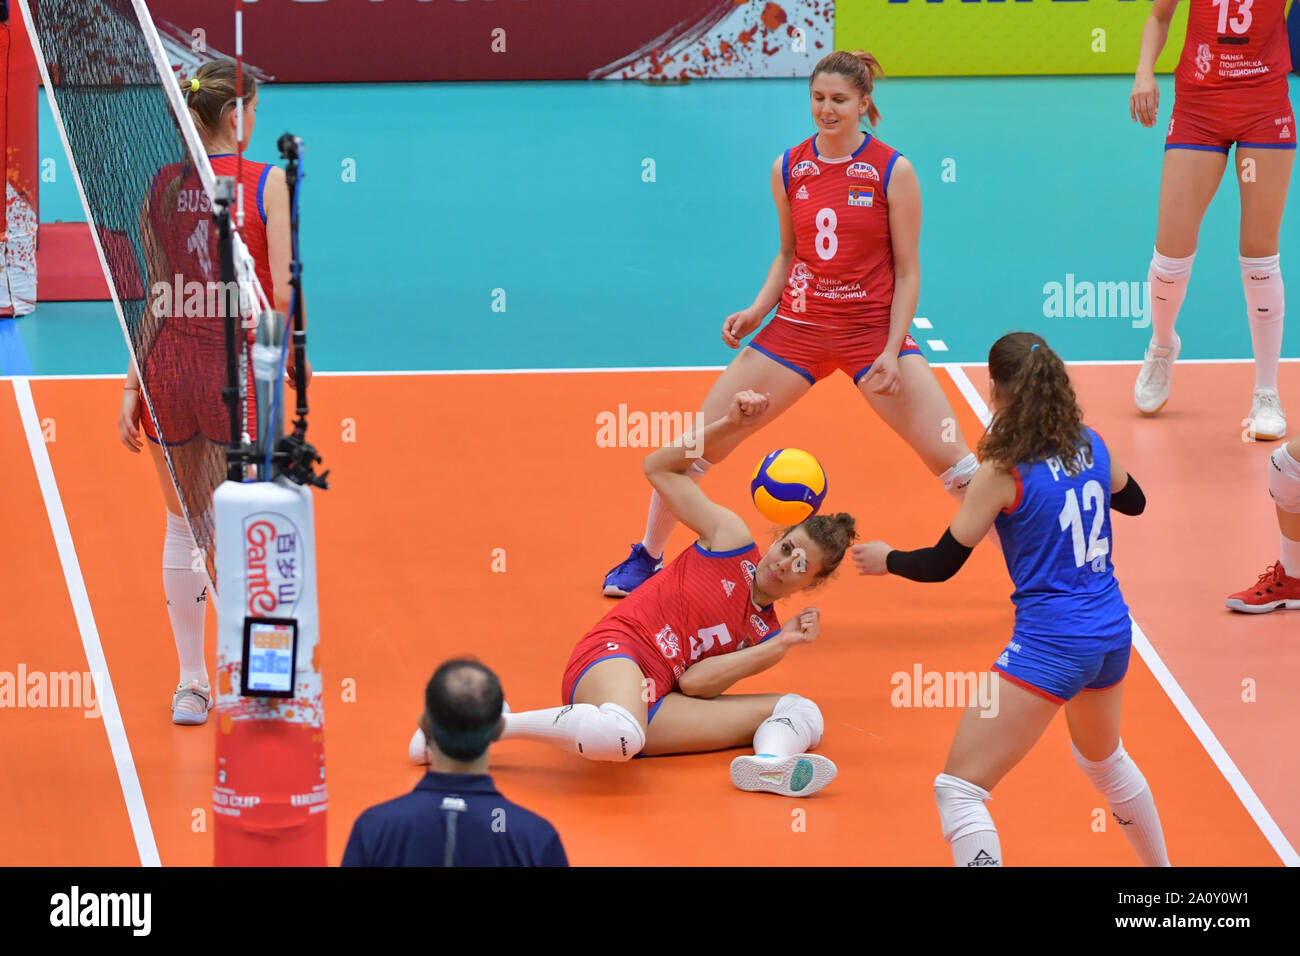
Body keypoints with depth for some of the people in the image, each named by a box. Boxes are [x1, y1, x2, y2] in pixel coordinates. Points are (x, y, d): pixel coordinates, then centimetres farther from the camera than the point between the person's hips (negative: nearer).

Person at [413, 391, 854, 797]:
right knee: (619, 735, -45)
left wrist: (781, 644, -3)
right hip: (614, 654, -5)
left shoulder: (765, 637, 17)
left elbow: (694, 683, 1)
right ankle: (495, 725, -24)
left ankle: (768, 764, -47)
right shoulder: (732, 538, 8)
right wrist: (728, 426, -6)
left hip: (655, 703, 5)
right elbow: (659, 468, 7)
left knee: (803, 713, -10)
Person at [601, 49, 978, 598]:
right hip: (798, 327, 3)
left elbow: (906, 270, -6)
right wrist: (757, 309, -1)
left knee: (952, 459, -9)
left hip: (873, 331, -3)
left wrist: (891, 353, -14)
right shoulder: (788, 169, 0)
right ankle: (647, 557, 21)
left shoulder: (892, 172, -10)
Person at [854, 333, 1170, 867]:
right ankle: (1160, 865, 51)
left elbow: (942, 564, -9)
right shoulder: (1090, 446, 4)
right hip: (1112, 635, 8)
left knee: (959, 788, -7)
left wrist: (886, 560, 10)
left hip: (1050, 646, -8)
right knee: (1103, 760, 36)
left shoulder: (1004, 471, -13)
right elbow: (1133, 501, 26)